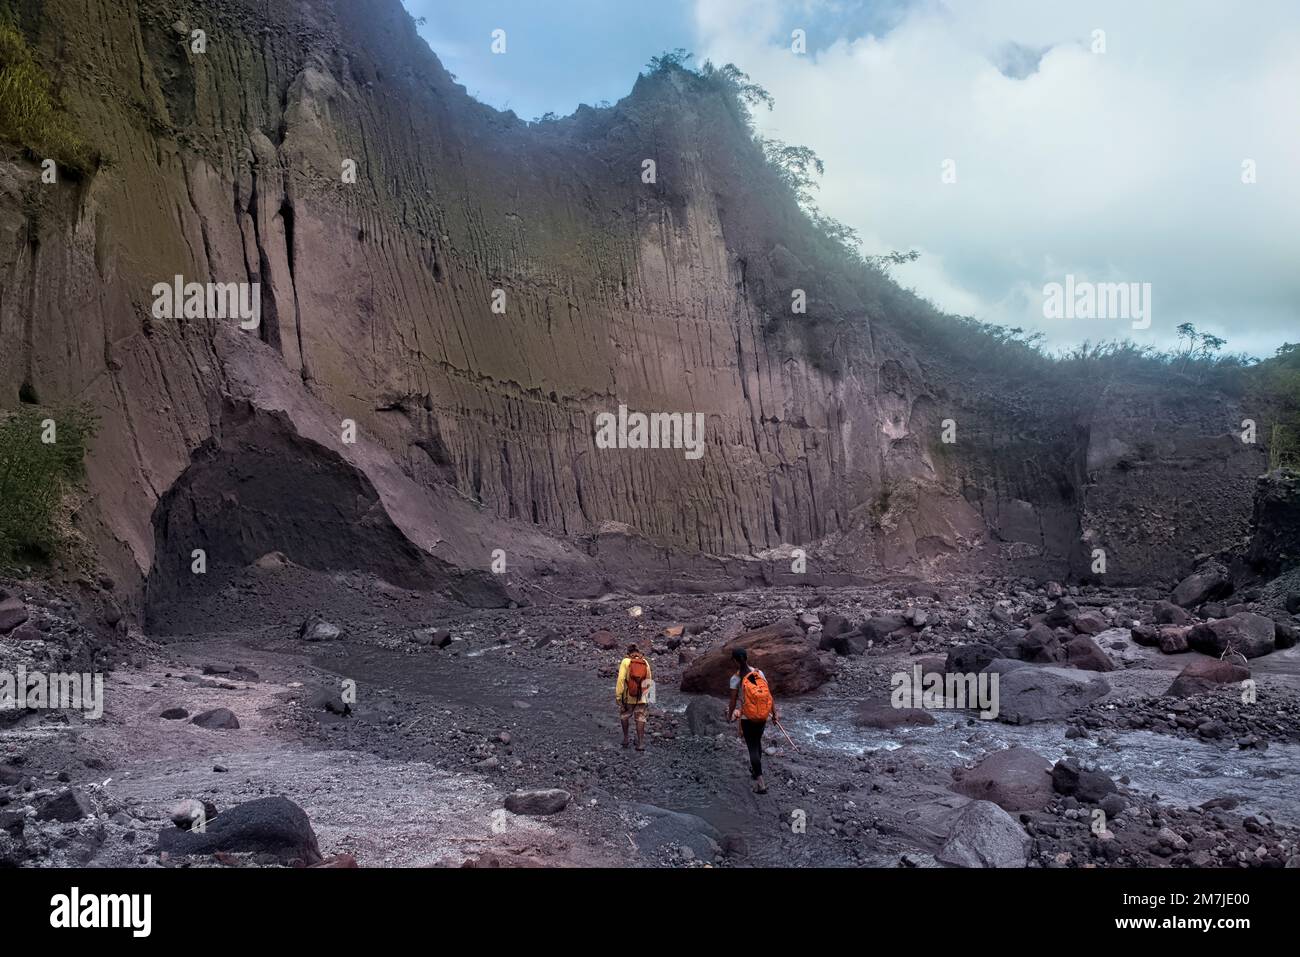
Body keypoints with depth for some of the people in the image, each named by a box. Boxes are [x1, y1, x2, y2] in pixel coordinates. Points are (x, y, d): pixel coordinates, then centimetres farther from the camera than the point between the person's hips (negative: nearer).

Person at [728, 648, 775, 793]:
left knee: (752, 747, 1)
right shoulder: (759, 673, -2)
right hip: (763, 716, 4)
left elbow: (733, 700, -9)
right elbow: (769, 694, 1)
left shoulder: (736, 678, -12)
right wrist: (774, 713, 9)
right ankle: (755, 770, 44)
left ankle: (761, 783, -5)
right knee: (757, 742, 25)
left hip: (747, 717, -4)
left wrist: (731, 716, 7)